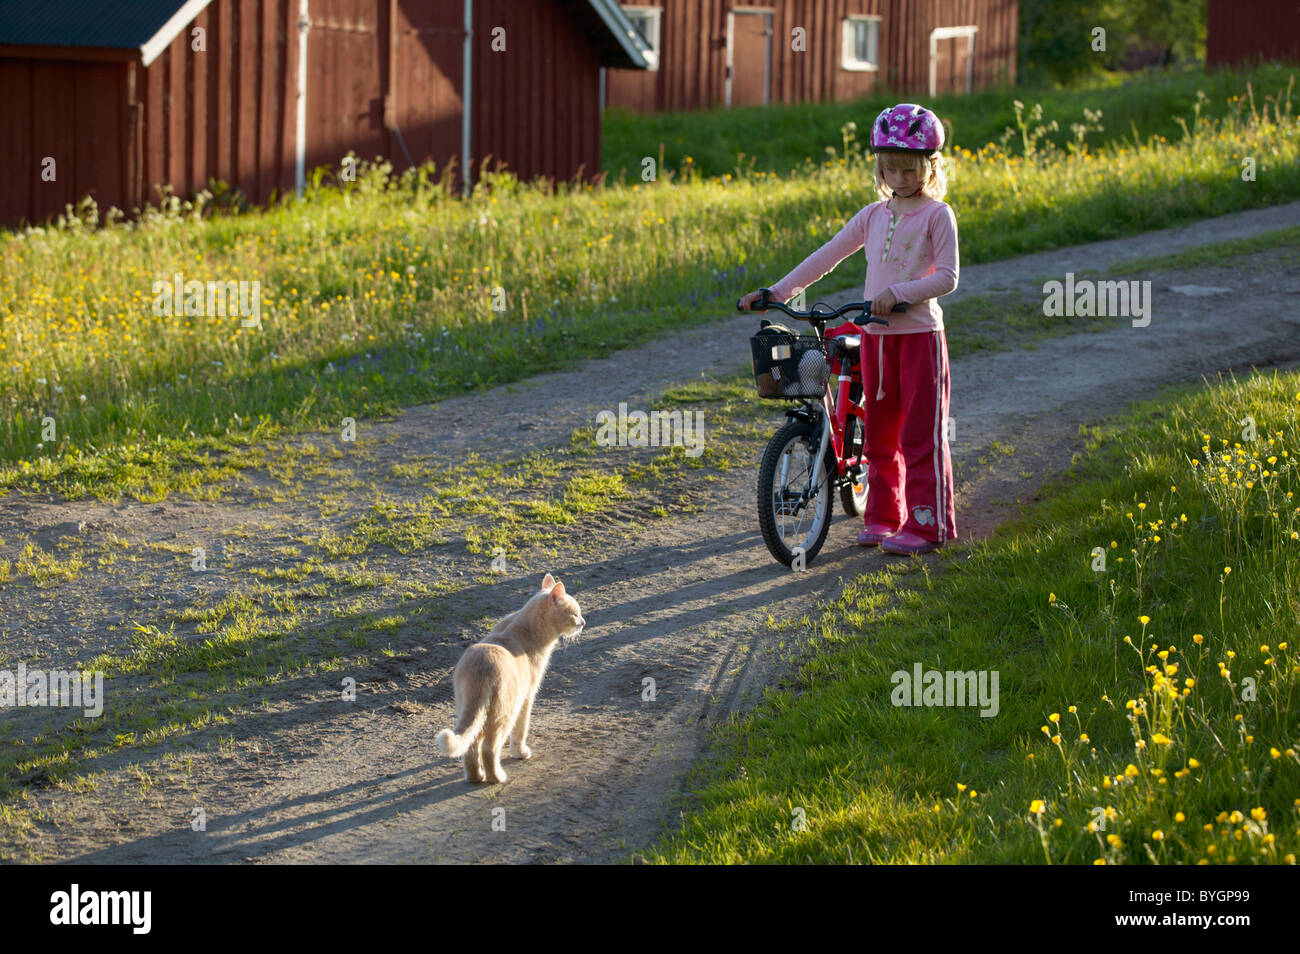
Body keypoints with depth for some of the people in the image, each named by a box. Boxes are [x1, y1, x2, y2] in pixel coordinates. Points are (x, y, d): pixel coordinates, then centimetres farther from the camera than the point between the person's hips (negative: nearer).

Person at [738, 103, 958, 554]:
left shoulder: (937, 214, -5)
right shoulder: (874, 215, 11)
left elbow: (947, 276, -11)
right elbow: (828, 256, 11)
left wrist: (898, 292, -24)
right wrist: (779, 290, 5)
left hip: (919, 334, -6)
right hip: (875, 335, 6)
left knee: (921, 433, -4)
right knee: (879, 432, 11)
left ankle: (927, 524, 1)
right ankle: (882, 516, 21)